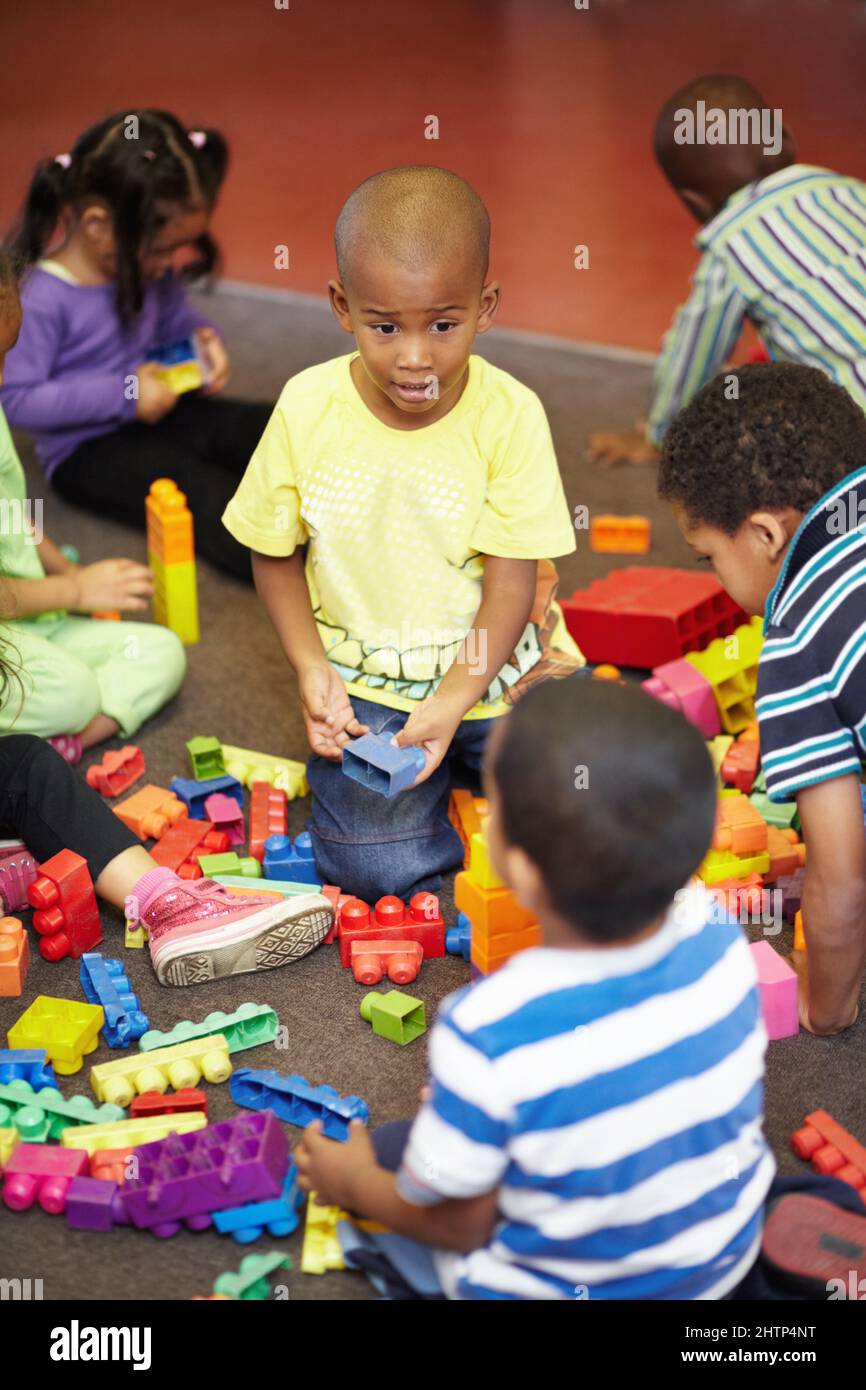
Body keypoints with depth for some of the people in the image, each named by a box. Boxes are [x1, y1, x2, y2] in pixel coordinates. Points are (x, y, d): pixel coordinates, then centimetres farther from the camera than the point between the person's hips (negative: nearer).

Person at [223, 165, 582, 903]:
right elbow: (274, 553, 2)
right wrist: (311, 669, -10)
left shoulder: (510, 414, -14)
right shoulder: (308, 407, -10)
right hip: (366, 683, 0)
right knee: (378, 867, -18)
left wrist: (453, 702, -25)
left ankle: (471, 758, 13)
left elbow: (512, 584, -13)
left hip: (496, 666, 0)